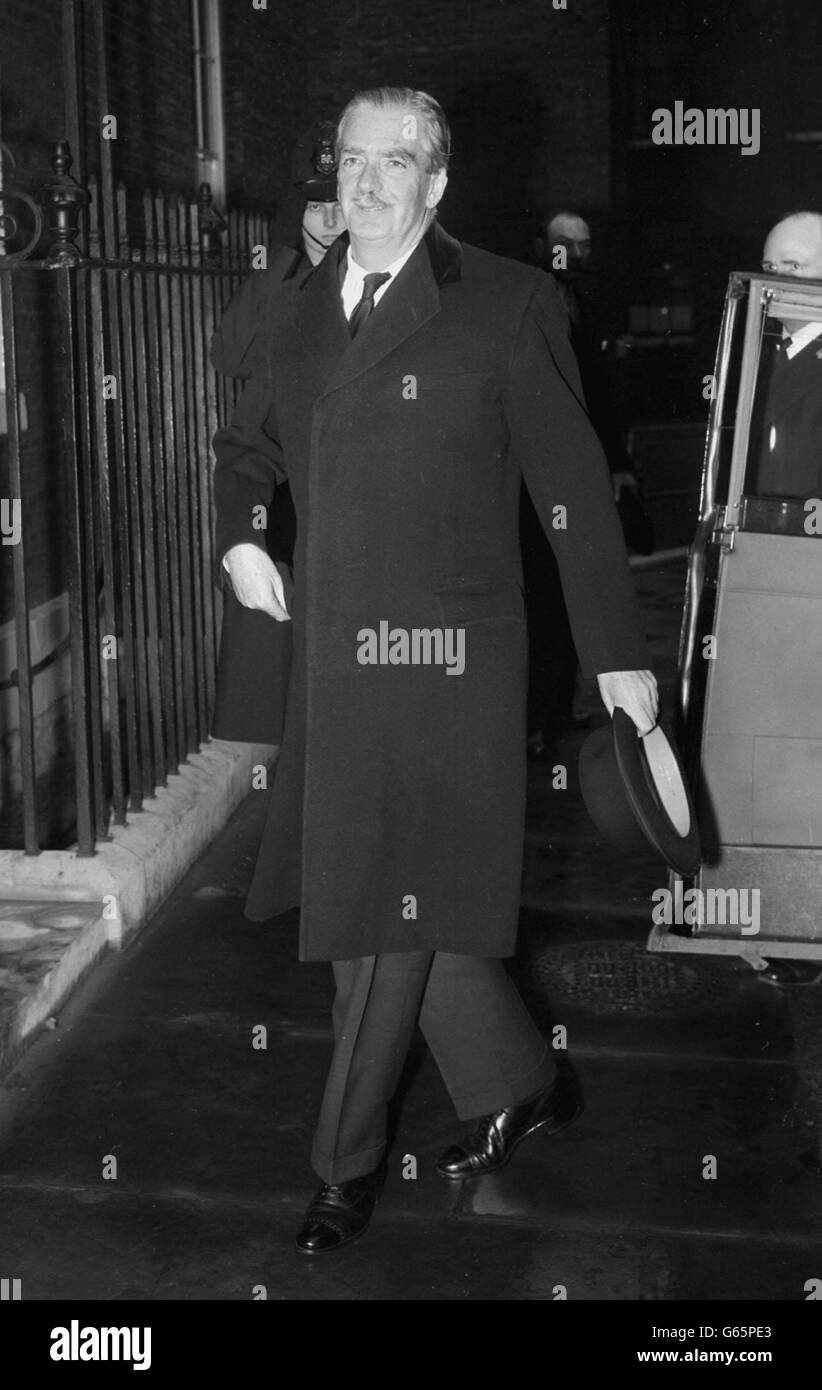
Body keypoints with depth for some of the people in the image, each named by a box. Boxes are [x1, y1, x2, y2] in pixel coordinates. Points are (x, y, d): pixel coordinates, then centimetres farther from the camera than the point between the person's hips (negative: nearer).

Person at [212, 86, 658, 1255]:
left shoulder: (507, 306, -5)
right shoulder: (301, 312, 12)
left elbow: (574, 492, -4)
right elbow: (245, 447, 27)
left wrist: (618, 655, -3)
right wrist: (238, 539, 6)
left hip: (443, 660, -6)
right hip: (332, 660, 6)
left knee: (390, 916, 1)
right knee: (413, 908, 14)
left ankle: (349, 1162, 20)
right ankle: (518, 1085, 35)